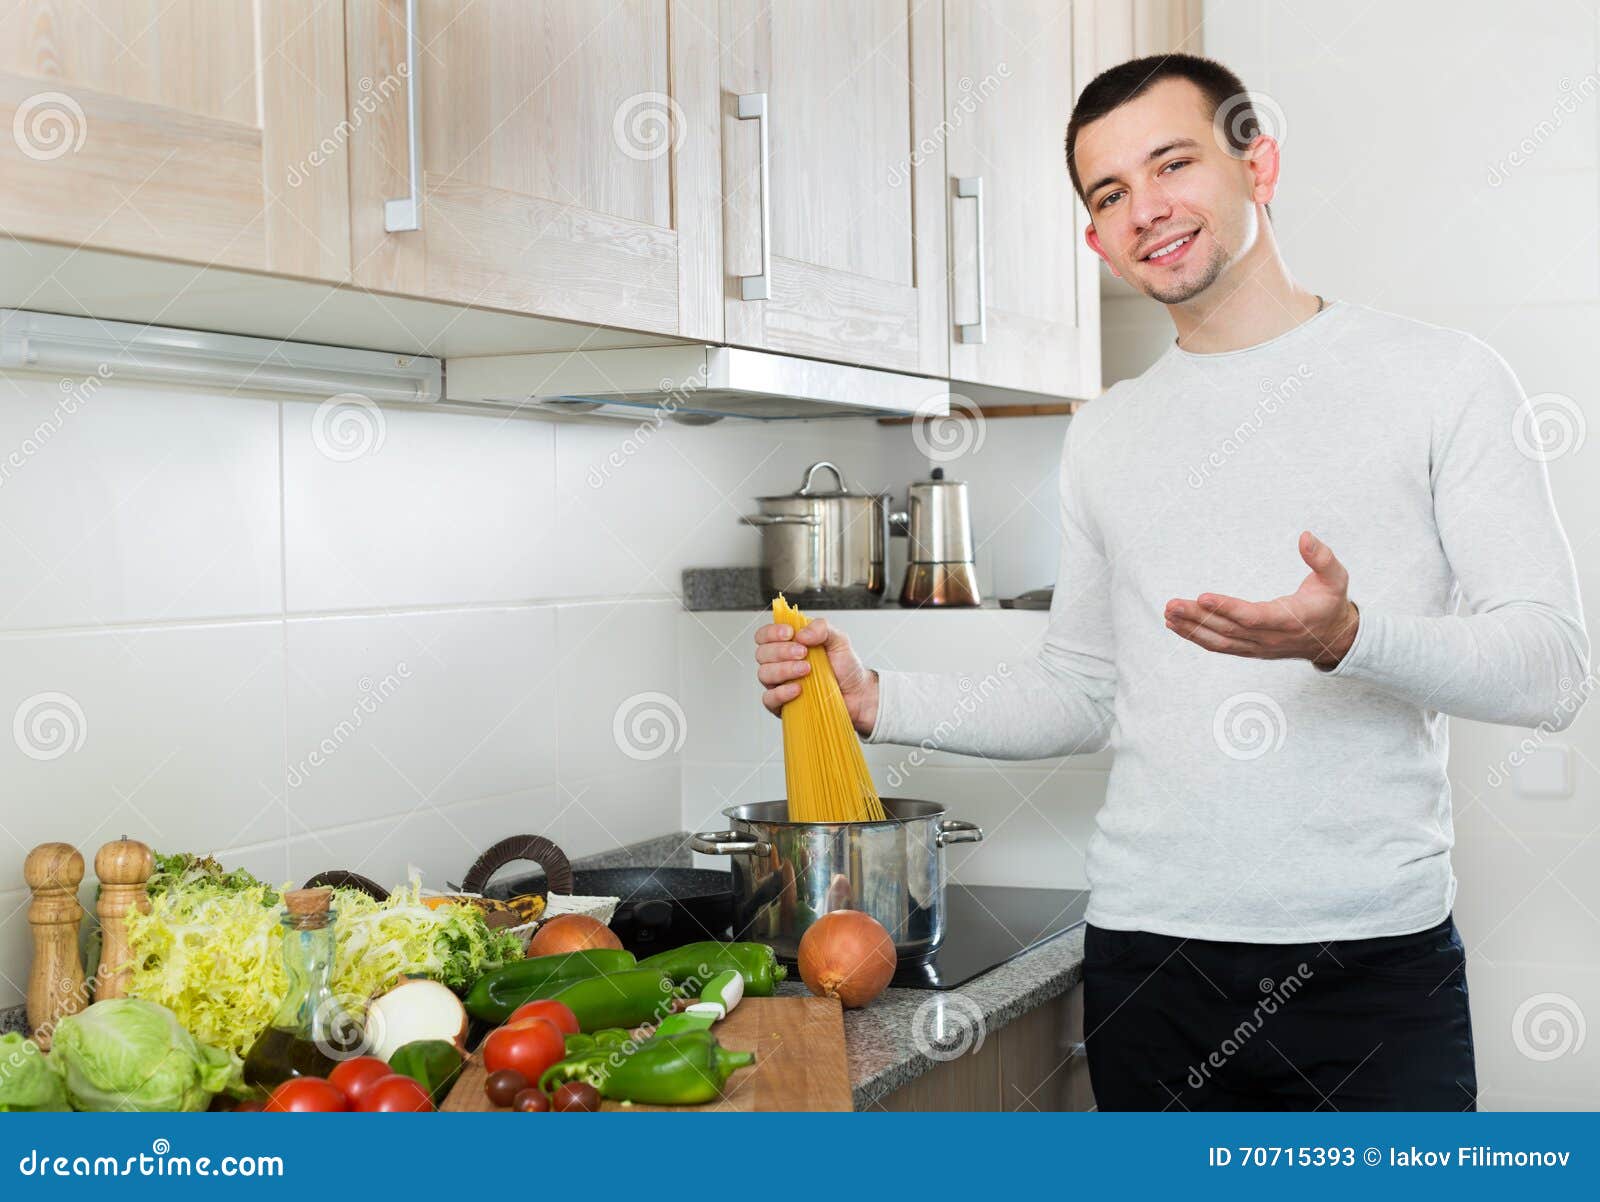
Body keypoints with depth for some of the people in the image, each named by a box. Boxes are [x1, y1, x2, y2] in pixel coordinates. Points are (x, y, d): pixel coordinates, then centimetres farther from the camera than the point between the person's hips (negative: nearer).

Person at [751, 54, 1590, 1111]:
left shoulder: (1441, 377, 0)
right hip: (1148, 949, 3)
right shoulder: (1105, 437, 13)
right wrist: (878, 701, 5)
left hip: (1374, 953, -3)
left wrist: (1347, 637, -24)